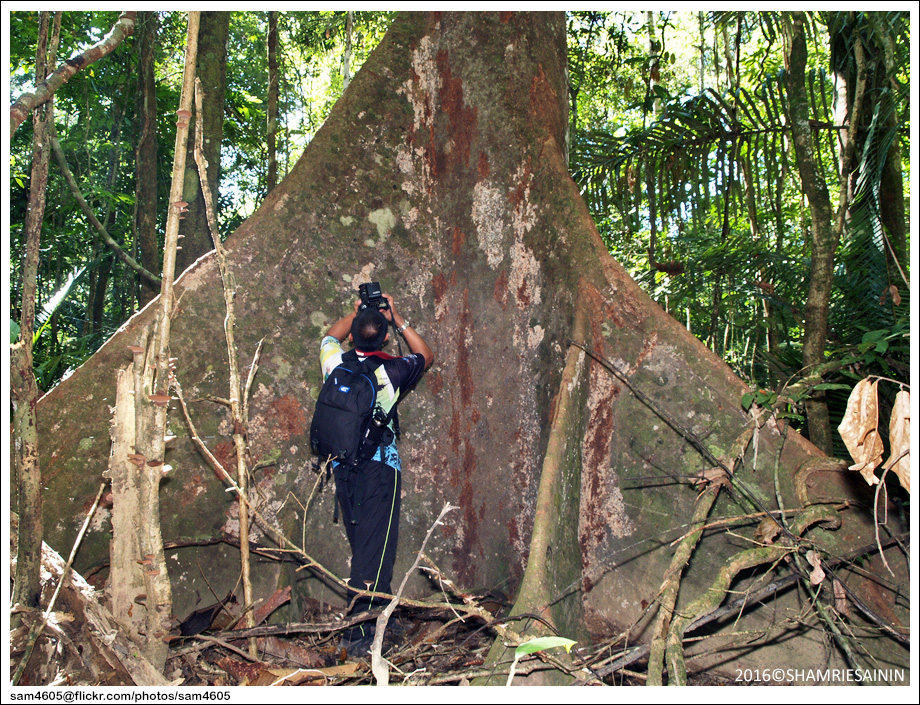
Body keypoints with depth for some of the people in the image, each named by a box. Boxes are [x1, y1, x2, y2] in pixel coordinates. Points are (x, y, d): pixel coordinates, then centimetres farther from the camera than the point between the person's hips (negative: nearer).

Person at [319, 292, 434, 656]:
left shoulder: (335, 363, -1)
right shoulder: (391, 371, -9)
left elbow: (331, 336, 25)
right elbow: (426, 356, 13)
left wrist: (355, 313, 31)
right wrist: (397, 318, 14)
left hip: (342, 466, 5)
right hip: (379, 467, -5)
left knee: (362, 545, 14)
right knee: (374, 549, -2)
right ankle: (358, 632, -3)